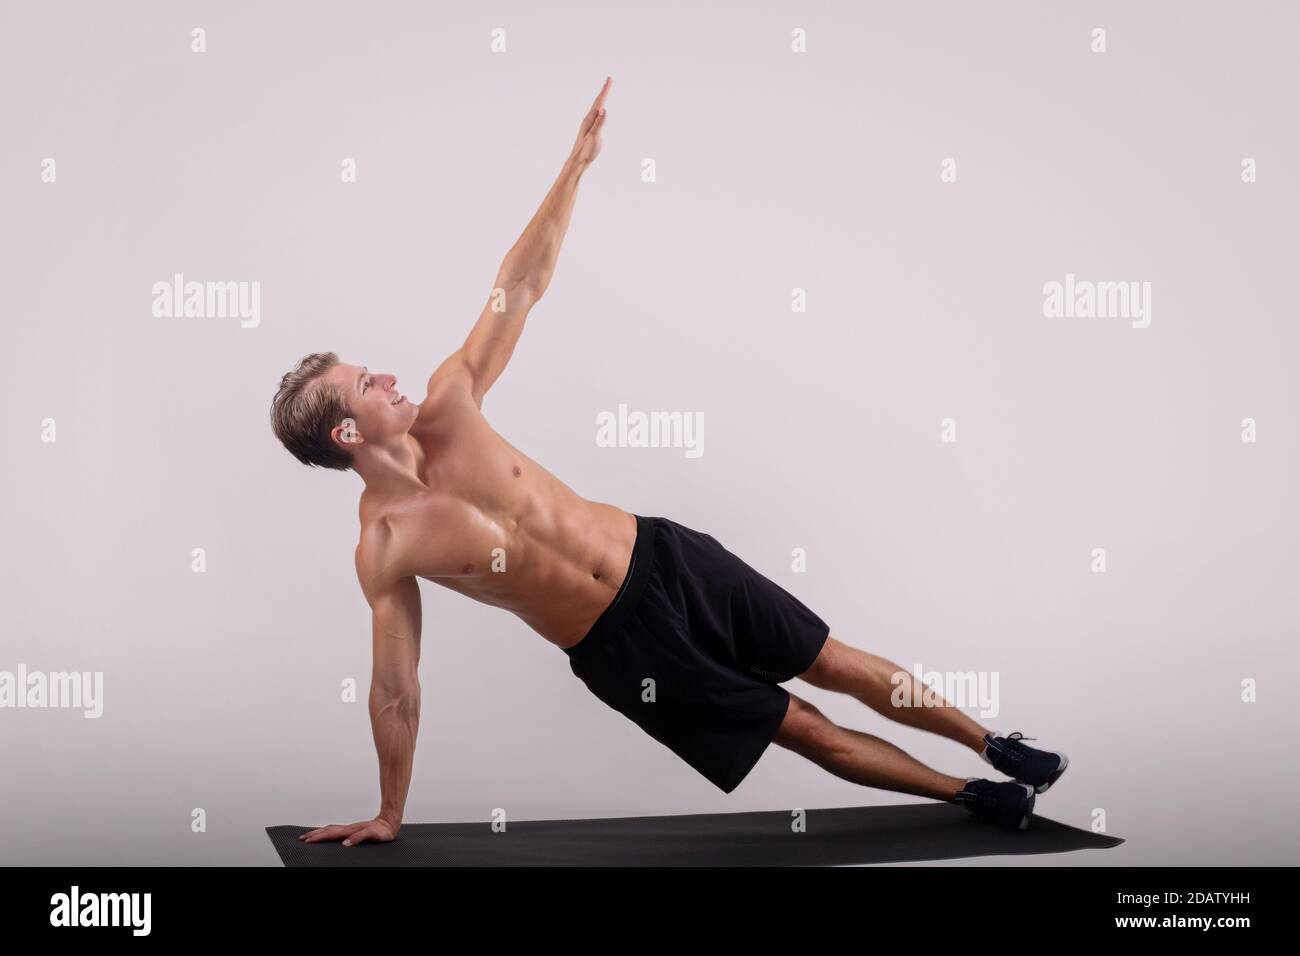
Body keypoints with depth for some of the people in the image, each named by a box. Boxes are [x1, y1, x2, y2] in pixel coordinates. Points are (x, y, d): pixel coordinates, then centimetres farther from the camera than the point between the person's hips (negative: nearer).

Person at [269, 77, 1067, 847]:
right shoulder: (383, 549, -16)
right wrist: (389, 815, -3)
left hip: (661, 555, 4)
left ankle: (992, 743, 29)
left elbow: (521, 286, -4)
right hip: (619, 645, -3)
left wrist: (577, 161, -6)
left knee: (836, 664, 10)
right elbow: (395, 689, -8)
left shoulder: (444, 407, -6)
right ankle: (972, 796, 23)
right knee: (805, 730, 4)